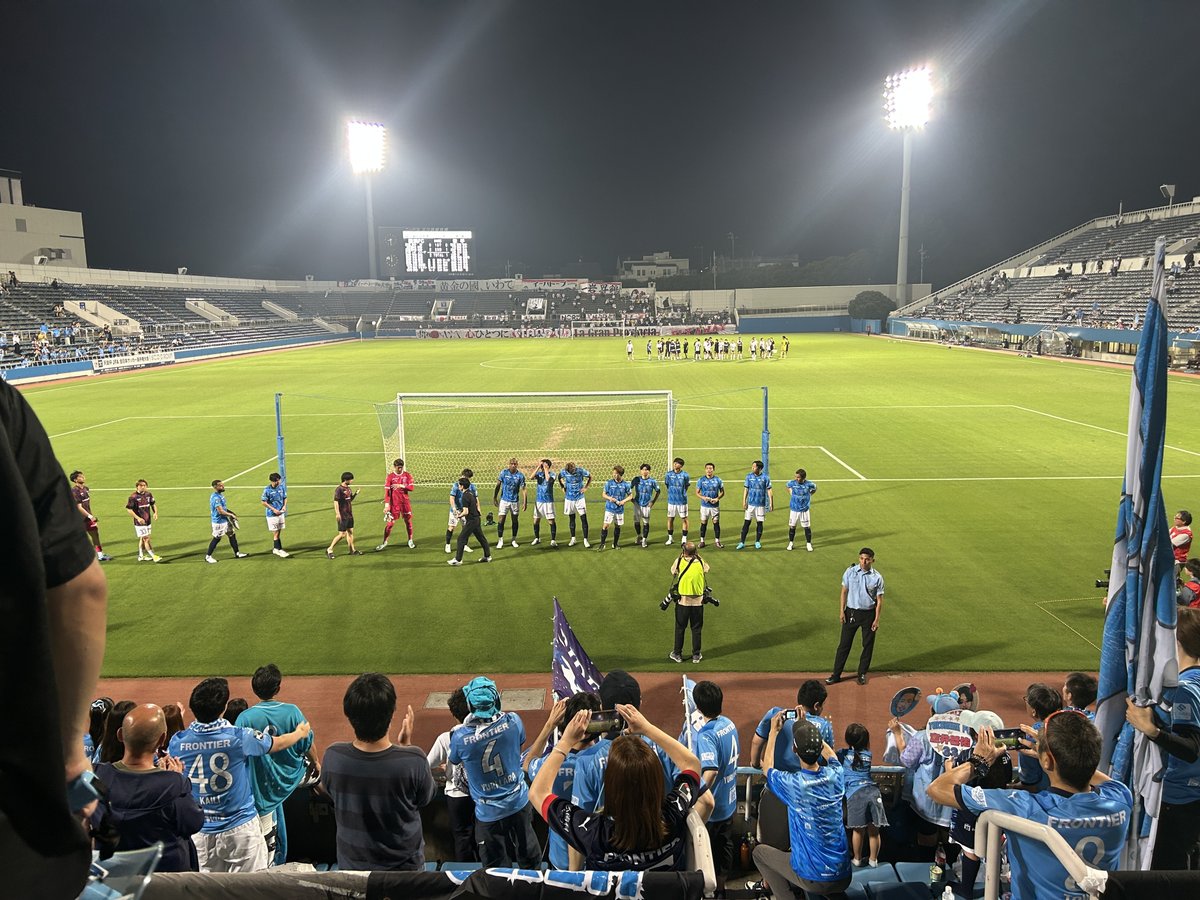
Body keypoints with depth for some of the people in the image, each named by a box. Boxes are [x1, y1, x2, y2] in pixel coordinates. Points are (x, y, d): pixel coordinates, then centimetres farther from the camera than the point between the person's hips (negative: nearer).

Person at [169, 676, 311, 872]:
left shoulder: (177, 742, -9)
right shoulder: (239, 737, -16)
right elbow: (278, 744, 1)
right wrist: (300, 732, 22)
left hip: (199, 832, 3)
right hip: (240, 827, -3)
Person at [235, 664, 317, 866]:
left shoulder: (245, 718, -17)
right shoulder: (292, 711, -14)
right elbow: (307, 744, -4)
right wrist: (315, 763, 15)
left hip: (262, 785, -2)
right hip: (290, 778, 2)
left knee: (268, 840, 10)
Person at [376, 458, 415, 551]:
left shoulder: (407, 475, 2)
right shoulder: (390, 476, -5)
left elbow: (411, 488, -6)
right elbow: (387, 491, -8)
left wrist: (401, 485, -22)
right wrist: (387, 504, -15)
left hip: (405, 502, 2)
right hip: (394, 503, -2)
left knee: (408, 521, 9)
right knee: (390, 523, -2)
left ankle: (410, 541, 25)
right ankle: (384, 542, 10)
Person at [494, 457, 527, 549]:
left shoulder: (520, 475, -7)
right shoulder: (503, 472, -6)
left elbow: (523, 489, -6)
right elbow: (498, 485, 3)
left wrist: (525, 502, -12)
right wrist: (495, 497, 3)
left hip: (515, 501, 1)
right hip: (504, 500, -1)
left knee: (515, 520, 10)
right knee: (501, 520, -5)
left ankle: (514, 540, 23)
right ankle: (500, 540, 4)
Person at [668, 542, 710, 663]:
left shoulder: (680, 561, -12)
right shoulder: (700, 562, -7)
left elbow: (673, 571, 7)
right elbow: (707, 569, 15)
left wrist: (680, 555, 11)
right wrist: (698, 555, 13)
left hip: (682, 601, -1)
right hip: (698, 601, 1)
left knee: (680, 628, 13)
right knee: (696, 629, 13)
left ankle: (677, 654, 21)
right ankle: (696, 655, 21)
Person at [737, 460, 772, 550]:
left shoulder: (765, 477, -6)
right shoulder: (749, 476, -1)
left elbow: (769, 490, -3)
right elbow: (746, 489, 3)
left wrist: (771, 503, -7)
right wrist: (744, 501, -2)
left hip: (761, 504, -1)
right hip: (750, 503, 1)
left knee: (759, 522, 6)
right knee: (747, 522, 0)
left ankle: (757, 542, 20)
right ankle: (742, 542, 4)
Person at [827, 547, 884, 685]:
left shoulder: (877, 577, -7)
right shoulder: (850, 572, -5)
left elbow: (879, 599, -2)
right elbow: (844, 592, 2)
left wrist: (877, 619, -6)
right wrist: (842, 611, -2)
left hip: (869, 614, 0)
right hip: (851, 612, 0)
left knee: (868, 645, 9)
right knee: (844, 644, 3)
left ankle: (862, 673, 26)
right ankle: (836, 675, 8)